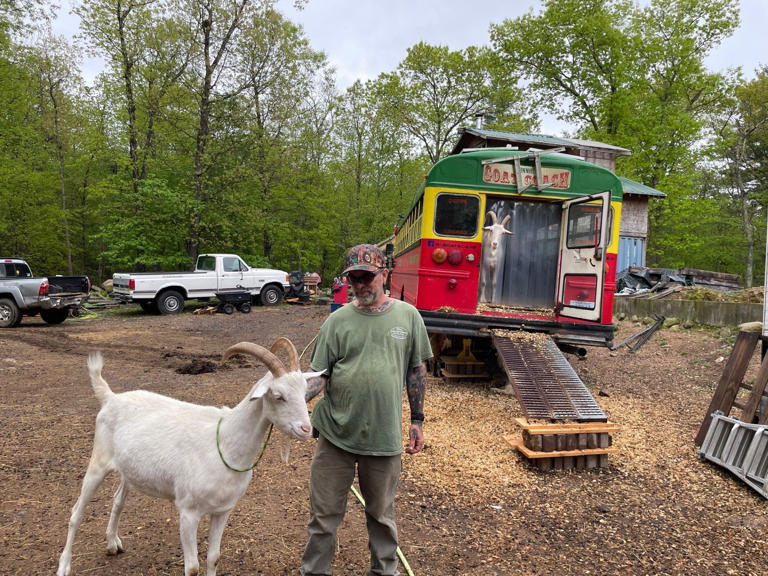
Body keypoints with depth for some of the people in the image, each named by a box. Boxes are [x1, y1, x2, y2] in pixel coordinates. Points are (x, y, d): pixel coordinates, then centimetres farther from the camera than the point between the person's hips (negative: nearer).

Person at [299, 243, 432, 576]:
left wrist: (417, 420, 6)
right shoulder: (338, 320, -3)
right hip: (335, 435, 0)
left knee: (382, 514, 19)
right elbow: (319, 374, -3)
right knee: (324, 514, 12)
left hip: (385, 436, 0)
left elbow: (417, 370, 6)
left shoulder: (407, 316, 0)